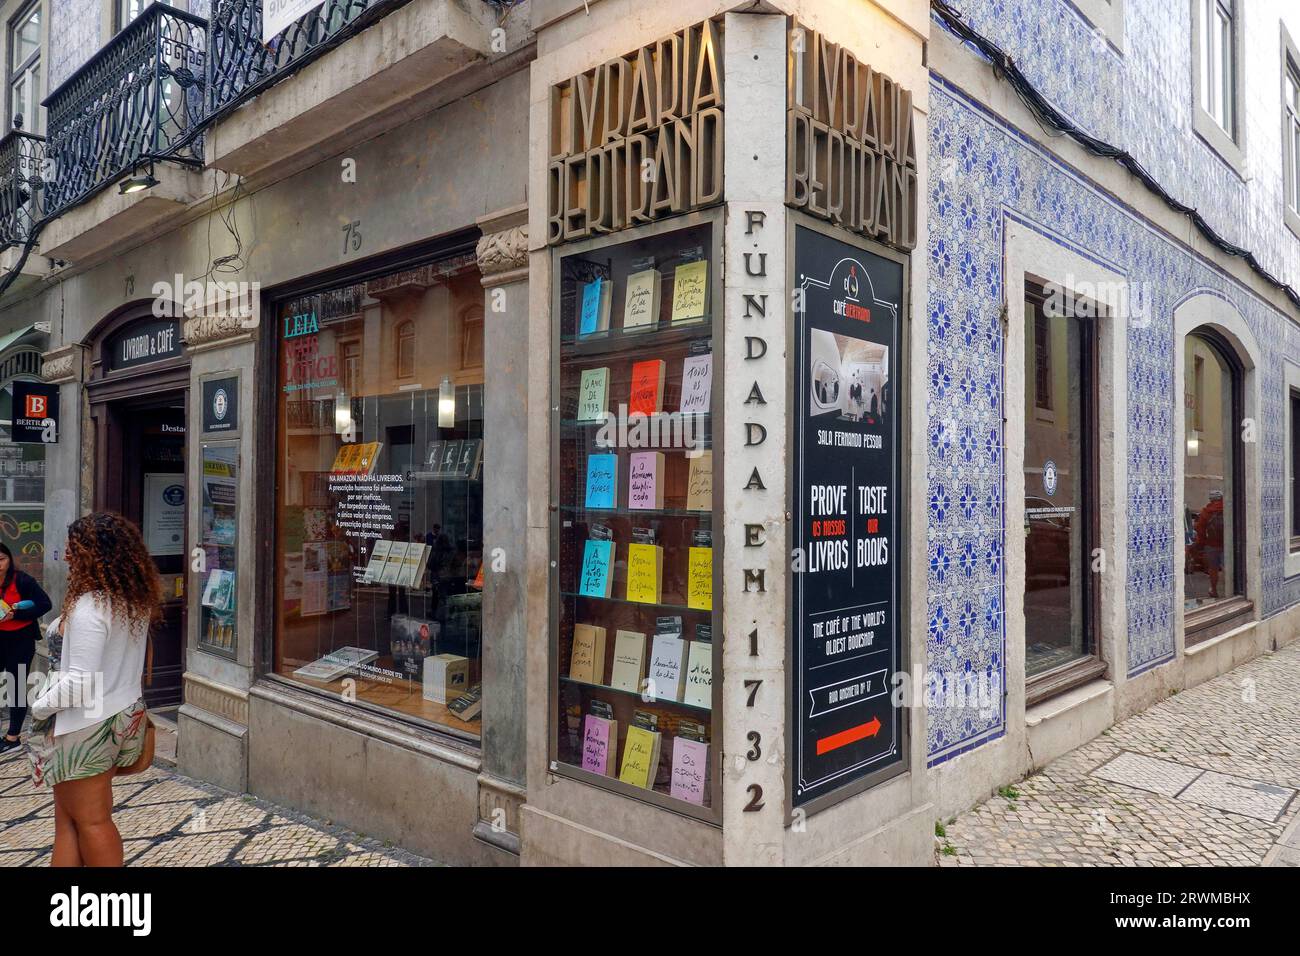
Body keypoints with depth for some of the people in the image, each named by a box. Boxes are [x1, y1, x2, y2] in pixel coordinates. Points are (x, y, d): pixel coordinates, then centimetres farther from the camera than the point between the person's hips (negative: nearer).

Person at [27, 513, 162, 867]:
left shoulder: (89, 608, -23)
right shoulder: (136, 601, 1)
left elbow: (81, 683, -23)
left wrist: (39, 706, -8)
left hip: (86, 727, -8)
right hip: (123, 715, 8)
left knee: (89, 821, 8)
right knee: (67, 815, 18)